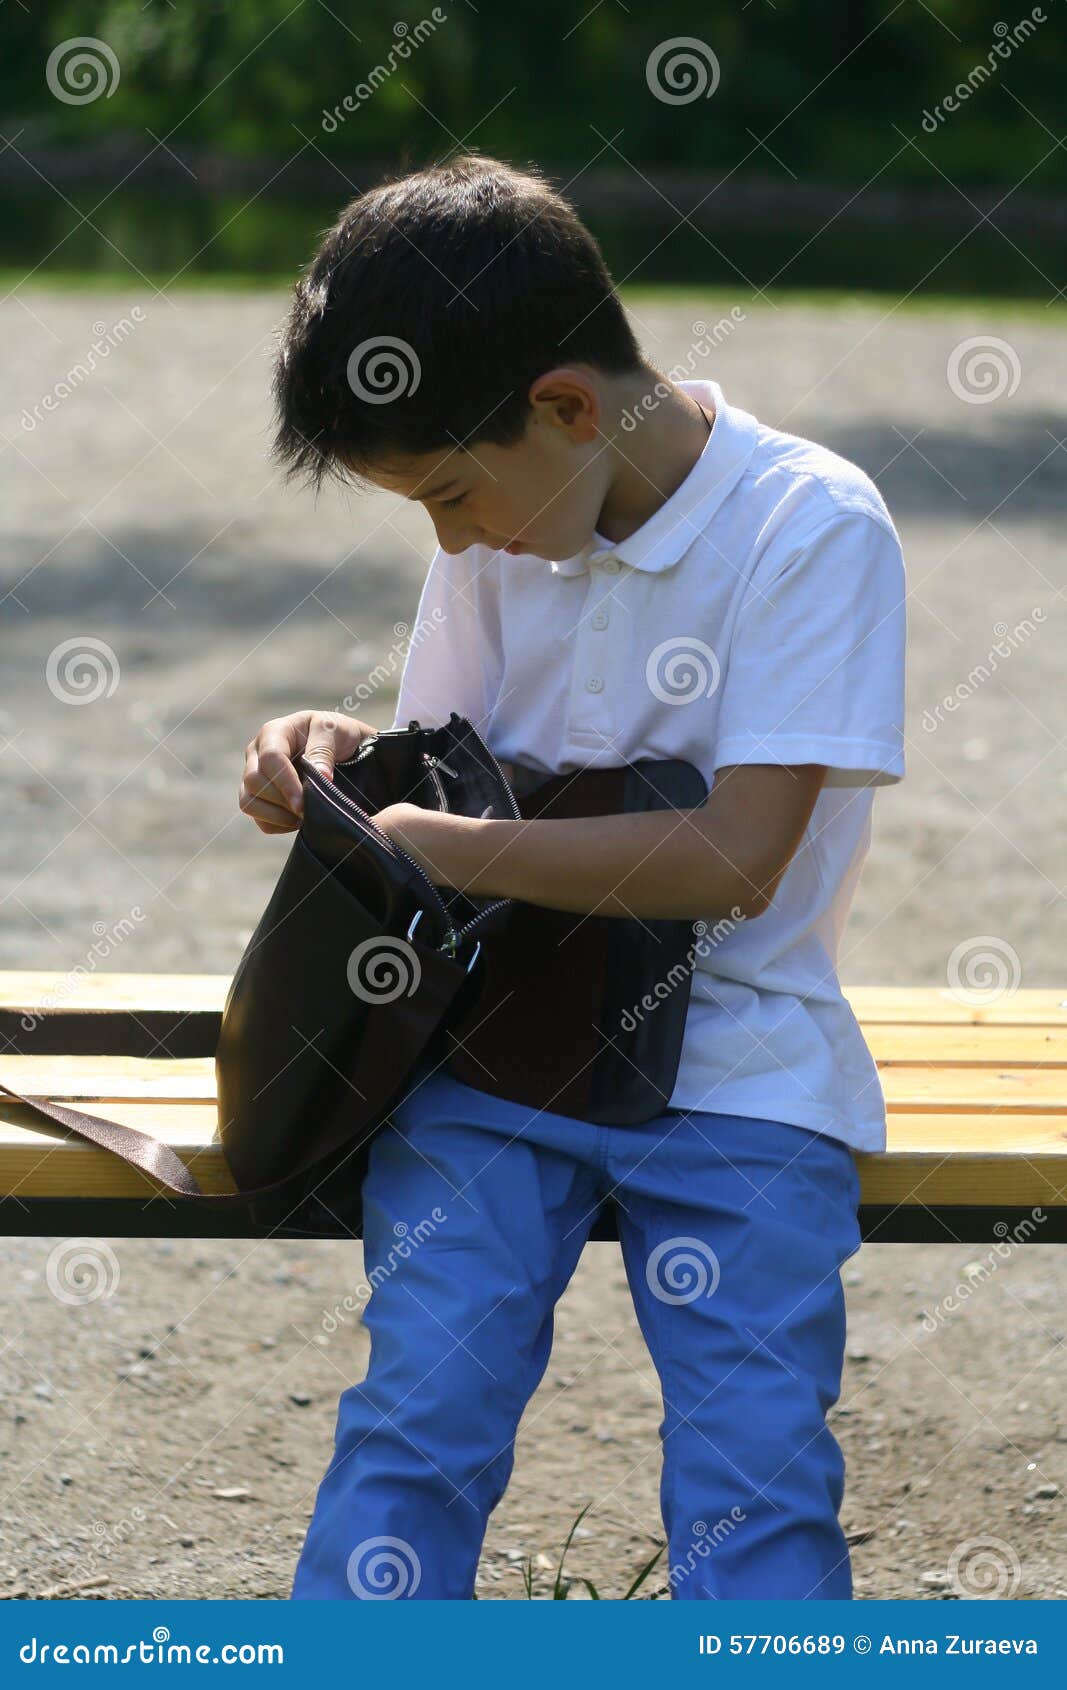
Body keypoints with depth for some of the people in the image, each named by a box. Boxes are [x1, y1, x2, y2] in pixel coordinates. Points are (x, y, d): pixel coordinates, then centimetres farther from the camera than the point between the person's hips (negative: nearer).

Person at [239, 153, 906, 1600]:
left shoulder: (814, 526, -10)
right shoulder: (504, 525, 7)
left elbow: (737, 858, -18)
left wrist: (430, 845, -15)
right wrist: (341, 751, -1)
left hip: (736, 1061, -3)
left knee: (756, 1478, -17)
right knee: (415, 1417, -16)